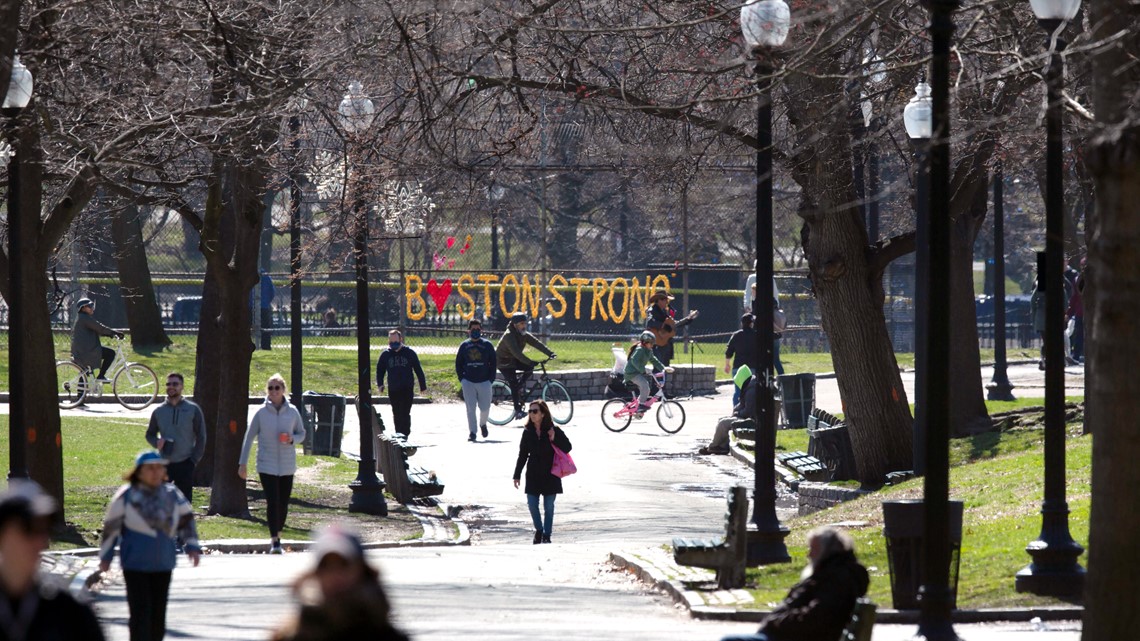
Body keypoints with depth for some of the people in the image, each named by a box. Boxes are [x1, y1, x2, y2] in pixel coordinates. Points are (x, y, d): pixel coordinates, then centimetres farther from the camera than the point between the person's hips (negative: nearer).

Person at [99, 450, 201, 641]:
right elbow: (111, 526, 2)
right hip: (135, 564, -5)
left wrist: (192, 546, 7)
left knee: (158, 611, 11)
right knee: (141, 611, -11)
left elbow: (186, 520, 19)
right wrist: (105, 556, 6)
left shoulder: (172, 495, 7)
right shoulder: (127, 496, -6)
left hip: (163, 564, 5)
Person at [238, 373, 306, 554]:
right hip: (267, 465, -2)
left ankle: (277, 535, 25)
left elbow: (302, 433, 12)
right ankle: (274, 541, -14)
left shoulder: (292, 412, 0)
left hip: (287, 465, 2)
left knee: (283, 503, 7)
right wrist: (243, 463, 2)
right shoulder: (261, 413, -4)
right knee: (272, 502, -13)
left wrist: (292, 439, -12)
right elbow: (249, 438, 2)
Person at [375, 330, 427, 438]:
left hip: (407, 389, -3)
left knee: (405, 414, -11)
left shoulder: (409, 353, 0)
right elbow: (380, 370, 17)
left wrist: (423, 386, 7)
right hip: (393, 390, 3)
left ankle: (405, 435, -12)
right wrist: (380, 384, 2)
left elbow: (418, 370, 6)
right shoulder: (385, 354, 6)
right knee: (396, 415, 10)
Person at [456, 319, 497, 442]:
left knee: (484, 407, 2)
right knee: (470, 408, -3)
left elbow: (493, 362, 5)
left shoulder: (487, 345, 3)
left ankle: (483, 424, 31)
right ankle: (472, 432, 1)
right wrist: (461, 379, 3)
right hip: (468, 382, 1)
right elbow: (458, 363, 12)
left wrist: (491, 379, -2)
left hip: (484, 382, -1)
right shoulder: (464, 345, 7)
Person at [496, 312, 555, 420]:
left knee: (529, 368, -15)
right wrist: (529, 362, -47)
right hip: (503, 362, -8)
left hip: (513, 360, 8)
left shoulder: (524, 335, -3)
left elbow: (537, 343, -12)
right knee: (514, 384, -15)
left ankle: (518, 386, 4)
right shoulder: (509, 335, -28)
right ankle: (518, 411, -12)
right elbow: (516, 352, -39)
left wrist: (550, 353, -24)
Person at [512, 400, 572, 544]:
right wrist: (517, 475, 6)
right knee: (532, 504, 0)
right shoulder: (528, 432, 2)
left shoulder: (553, 430, -7)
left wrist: (554, 439, -21)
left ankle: (546, 535, 14)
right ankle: (539, 530, 23)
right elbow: (522, 455, 7)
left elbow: (567, 447, -4)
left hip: (550, 474, -3)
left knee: (548, 507, 2)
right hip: (533, 475, 3)